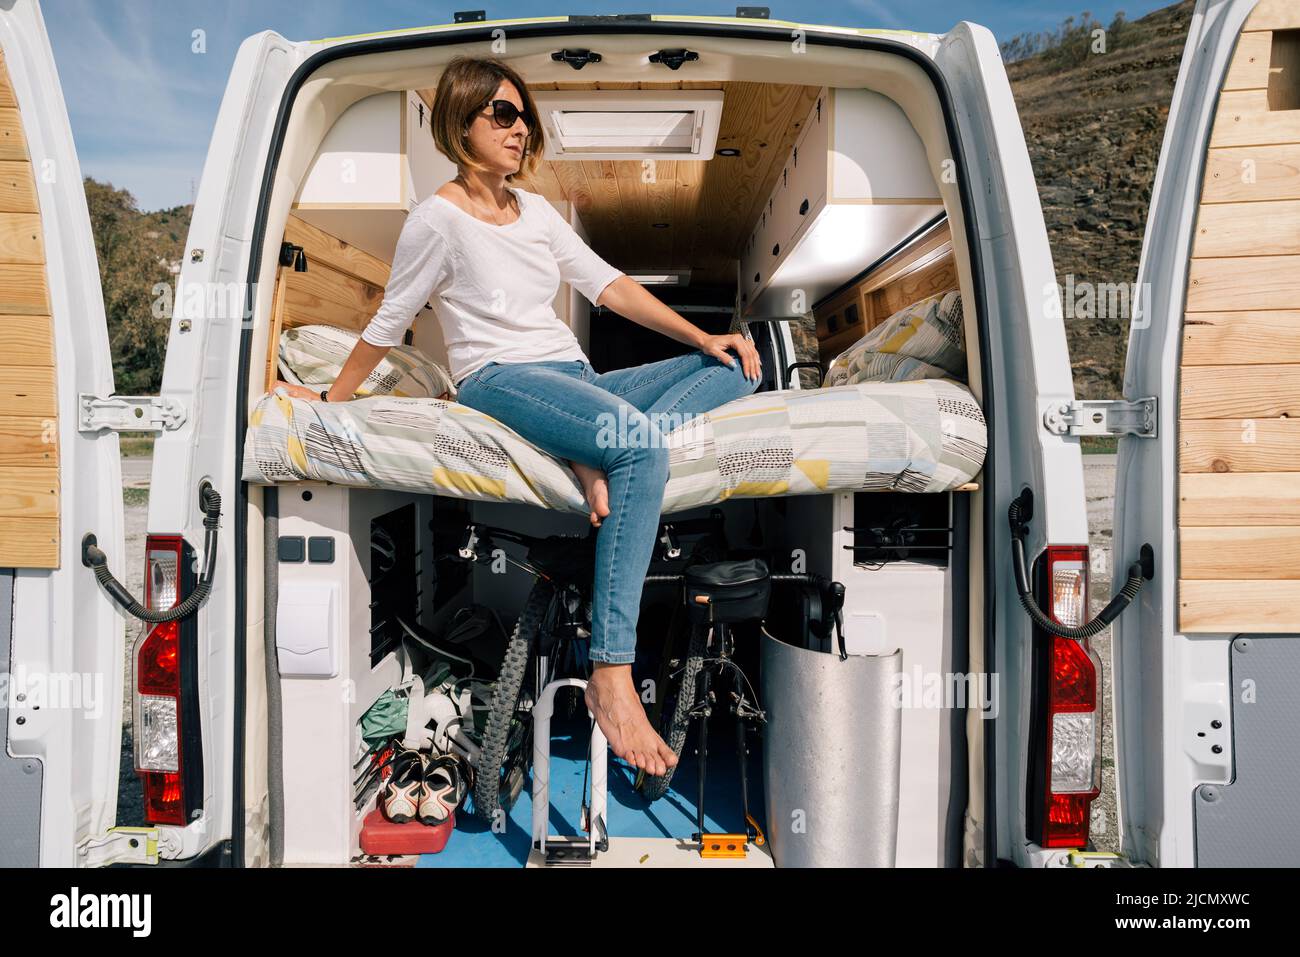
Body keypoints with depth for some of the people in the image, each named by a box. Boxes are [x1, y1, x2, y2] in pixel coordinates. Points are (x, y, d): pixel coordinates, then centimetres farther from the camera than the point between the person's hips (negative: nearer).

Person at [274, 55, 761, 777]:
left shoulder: (535, 210, 21)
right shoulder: (438, 219, 1)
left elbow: (608, 284, 13)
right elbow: (388, 324, 7)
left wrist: (703, 338, 4)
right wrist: (330, 400, 11)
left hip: (576, 381, 8)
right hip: (500, 381, -8)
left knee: (737, 369, -6)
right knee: (642, 449, -37)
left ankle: (603, 456, -28)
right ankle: (610, 677, -40)